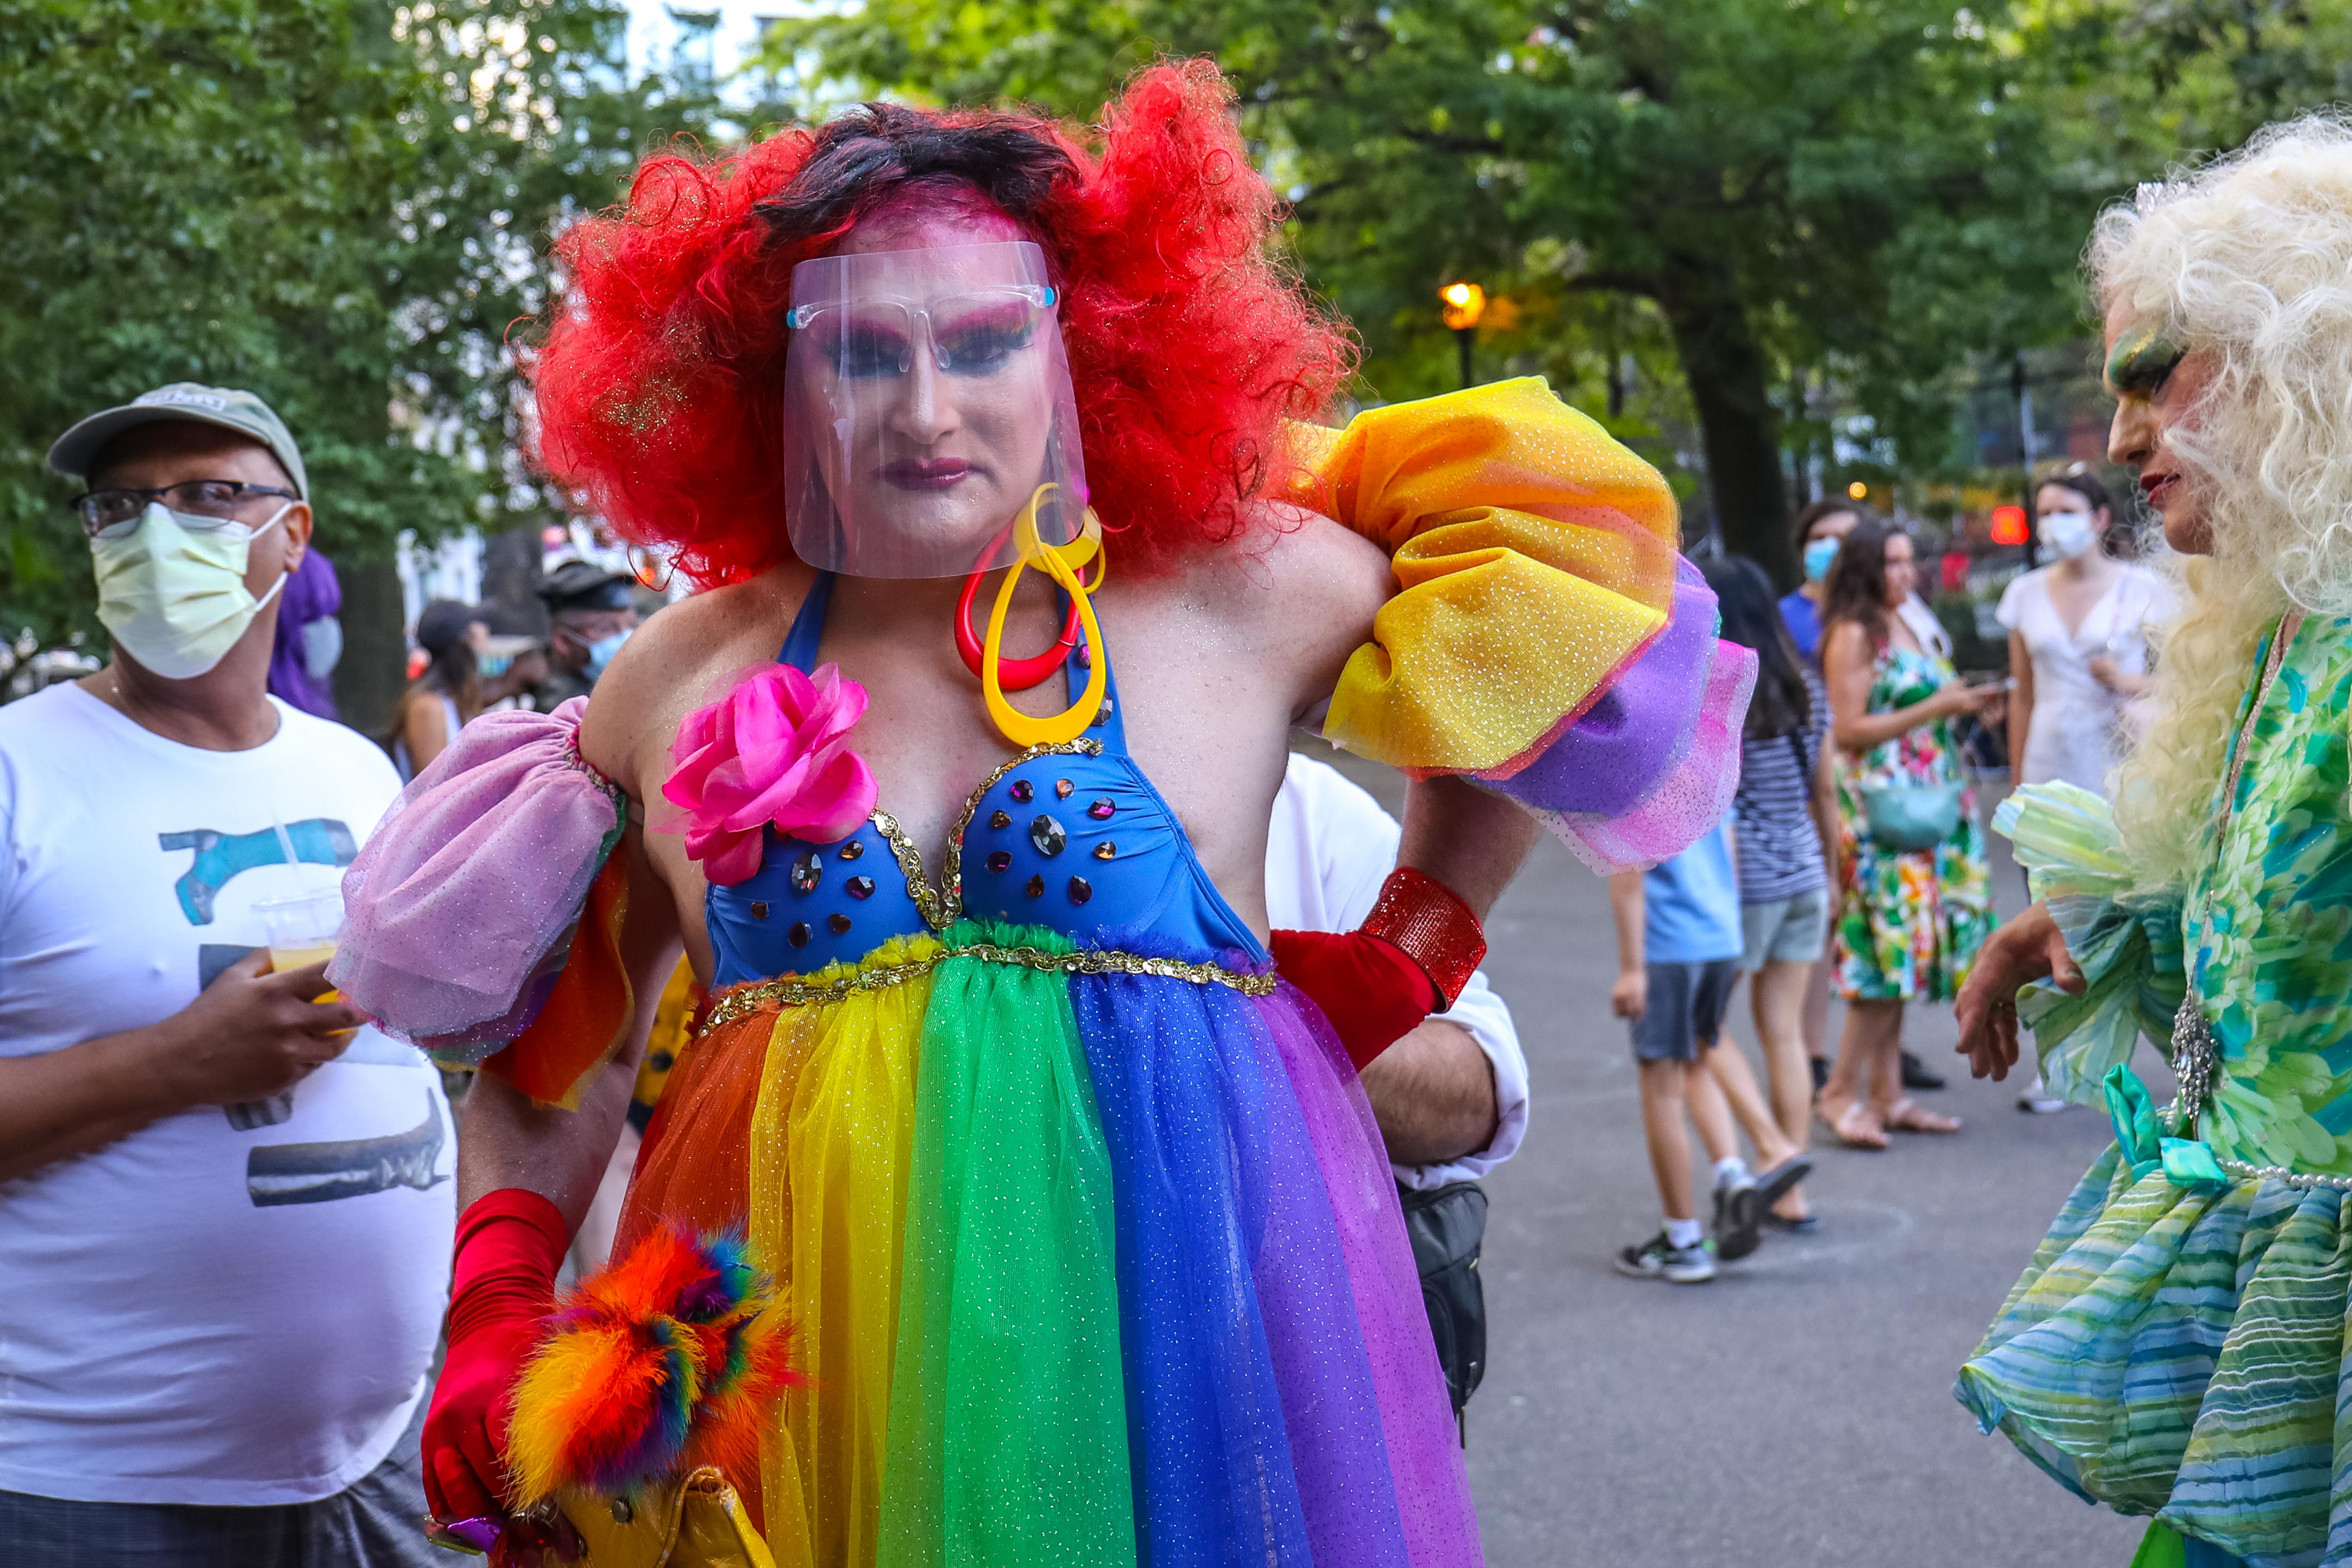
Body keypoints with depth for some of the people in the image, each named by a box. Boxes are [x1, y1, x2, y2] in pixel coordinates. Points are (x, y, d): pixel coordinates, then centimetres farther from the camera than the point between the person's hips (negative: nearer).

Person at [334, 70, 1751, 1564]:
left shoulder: (1240, 598, -3)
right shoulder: (686, 680, 4)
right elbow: (552, 1049, 14)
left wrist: (1410, 959, 6)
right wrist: (494, 1320, 4)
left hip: (1171, 1384, -1)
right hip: (791, 1413, 2)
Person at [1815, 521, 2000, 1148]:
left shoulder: (1906, 629, 19)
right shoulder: (1852, 634, -8)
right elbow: (1848, 730, -15)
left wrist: (1966, 707, 8)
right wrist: (1936, 708, -15)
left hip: (1929, 806, 9)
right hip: (1880, 807, -9)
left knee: (1903, 952, 7)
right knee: (1891, 946, -12)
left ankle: (1887, 1096, 10)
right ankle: (1841, 1092, -6)